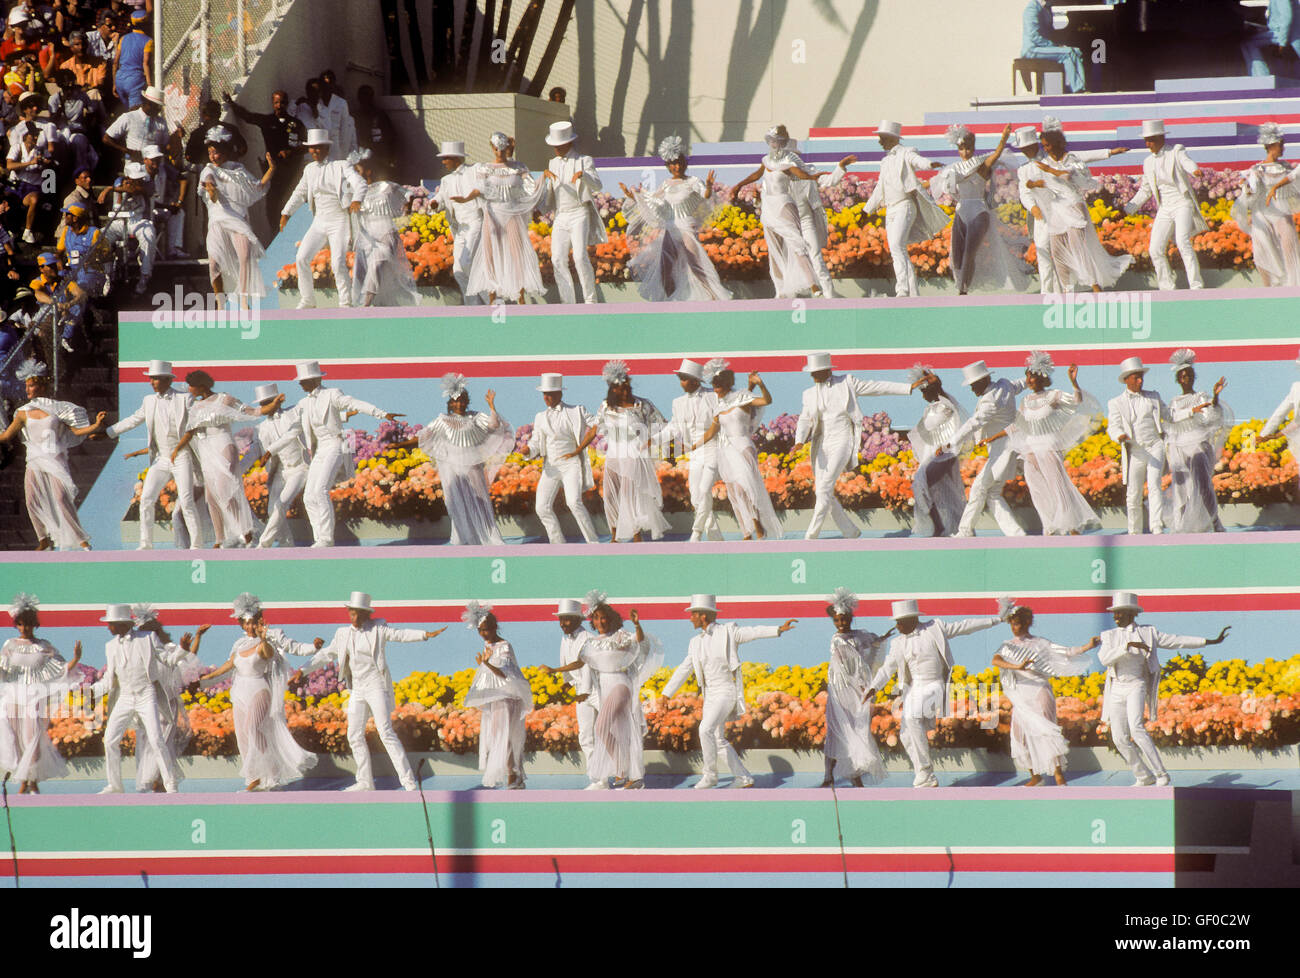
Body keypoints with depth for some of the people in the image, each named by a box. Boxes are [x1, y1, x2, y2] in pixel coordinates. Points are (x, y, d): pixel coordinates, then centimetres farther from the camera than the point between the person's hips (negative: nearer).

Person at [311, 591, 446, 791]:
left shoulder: (377, 629, -3)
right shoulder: (343, 634, 12)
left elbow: (399, 634, -14)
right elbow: (327, 654, 19)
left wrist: (425, 635, -29)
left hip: (377, 686, -6)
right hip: (357, 689, 6)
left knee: (386, 733, -15)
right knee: (354, 736, 6)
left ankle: (408, 780, -15)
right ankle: (365, 782, 17)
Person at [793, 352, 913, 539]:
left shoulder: (846, 383, 1)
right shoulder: (810, 394, 11)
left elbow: (877, 387, 5)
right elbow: (804, 422, 4)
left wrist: (910, 388, 3)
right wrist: (799, 442, -17)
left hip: (842, 442, -5)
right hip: (822, 445, 5)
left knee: (824, 489, -17)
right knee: (822, 493, 0)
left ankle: (811, 538, -18)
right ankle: (850, 532, 15)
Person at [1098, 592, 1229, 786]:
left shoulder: (1147, 633, 4)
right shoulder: (1110, 636, 10)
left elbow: (1177, 641, 4)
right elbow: (1105, 659, -8)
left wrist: (1210, 641, 0)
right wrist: (1128, 645, -20)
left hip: (1137, 687, -4)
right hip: (1117, 689, 4)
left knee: (1136, 728, -25)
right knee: (1120, 738, 0)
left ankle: (1161, 775, -22)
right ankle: (1143, 777, 18)